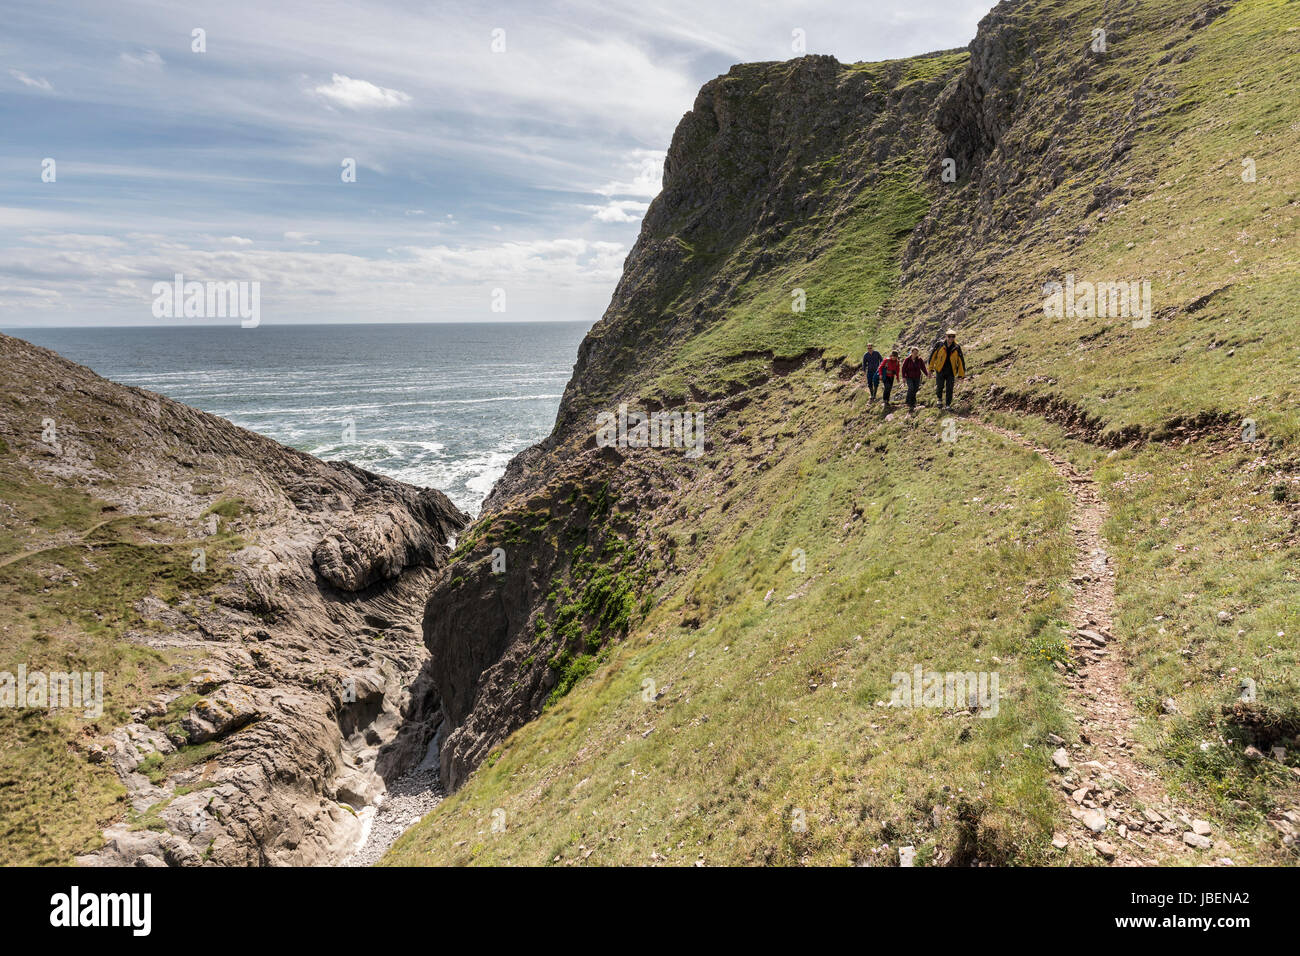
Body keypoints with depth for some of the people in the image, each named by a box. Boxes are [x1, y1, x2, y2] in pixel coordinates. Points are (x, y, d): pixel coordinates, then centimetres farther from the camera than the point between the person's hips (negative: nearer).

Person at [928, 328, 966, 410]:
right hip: (940, 371, -1)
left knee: (949, 389, -2)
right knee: (940, 386, -13)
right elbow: (932, 356, 4)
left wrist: (961, 375, 2)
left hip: (951, 372, 1)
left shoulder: (957, 348, -3)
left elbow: (961, 361, 3)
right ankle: (940, 399, 15)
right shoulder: (940, 345, -6)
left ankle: (948, 404, 11)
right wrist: (931, 369, 4)